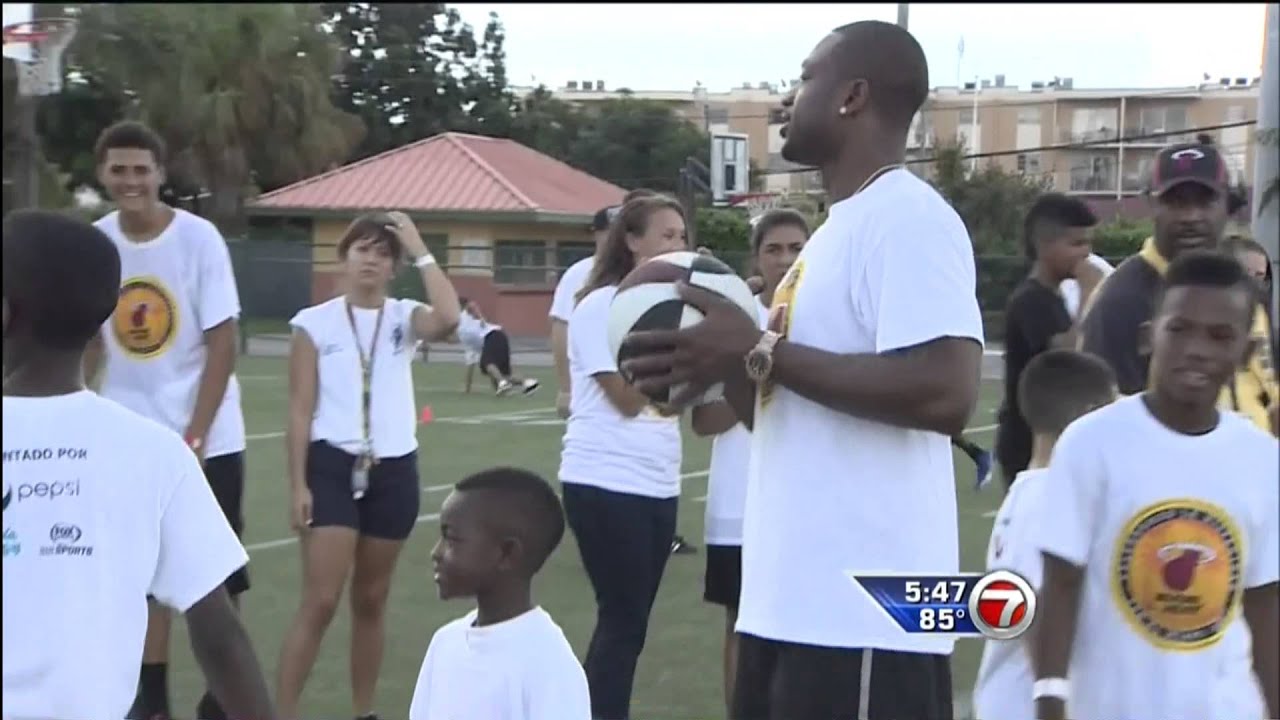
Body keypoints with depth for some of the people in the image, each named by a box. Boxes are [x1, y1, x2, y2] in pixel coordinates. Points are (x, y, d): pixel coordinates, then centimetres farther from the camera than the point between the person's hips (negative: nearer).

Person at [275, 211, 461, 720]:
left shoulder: (405, 318, 4)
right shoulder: (315, 323, -1)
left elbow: (448, 320, -21)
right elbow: (301, 410, -2)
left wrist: (421, 252, -14)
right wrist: (298, 484, -7)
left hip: (394, 470, 3)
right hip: (332, 466, -3)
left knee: (371, 601, 13)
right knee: (320, 602, -9)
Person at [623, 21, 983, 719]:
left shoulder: (908, 217, -12)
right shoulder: (839, 230, 19)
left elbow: (945, 393, -25)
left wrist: (761, 351, -20)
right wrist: (725, 361, 4)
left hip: (863, 614, -10)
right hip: (789, 601, 10)